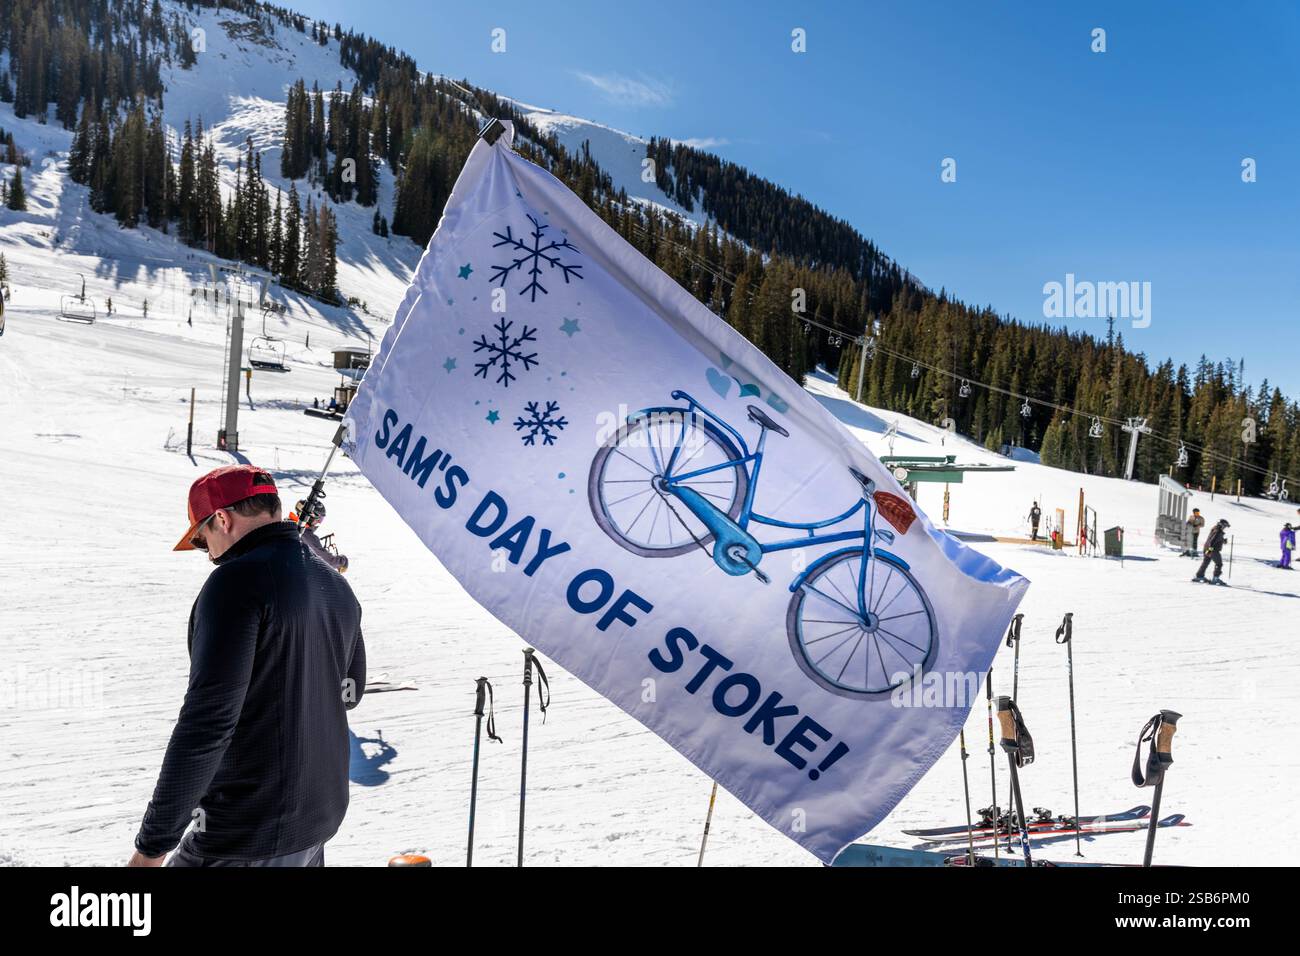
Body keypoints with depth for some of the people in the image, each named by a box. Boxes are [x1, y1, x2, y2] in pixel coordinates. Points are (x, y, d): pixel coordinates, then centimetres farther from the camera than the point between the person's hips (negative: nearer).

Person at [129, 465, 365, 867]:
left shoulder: (239, 580, -17)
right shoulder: (337, 586, 8)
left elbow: (208, 720, -22)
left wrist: (153, 843, -17)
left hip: (247, 836, -8)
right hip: (320, 819, 8)